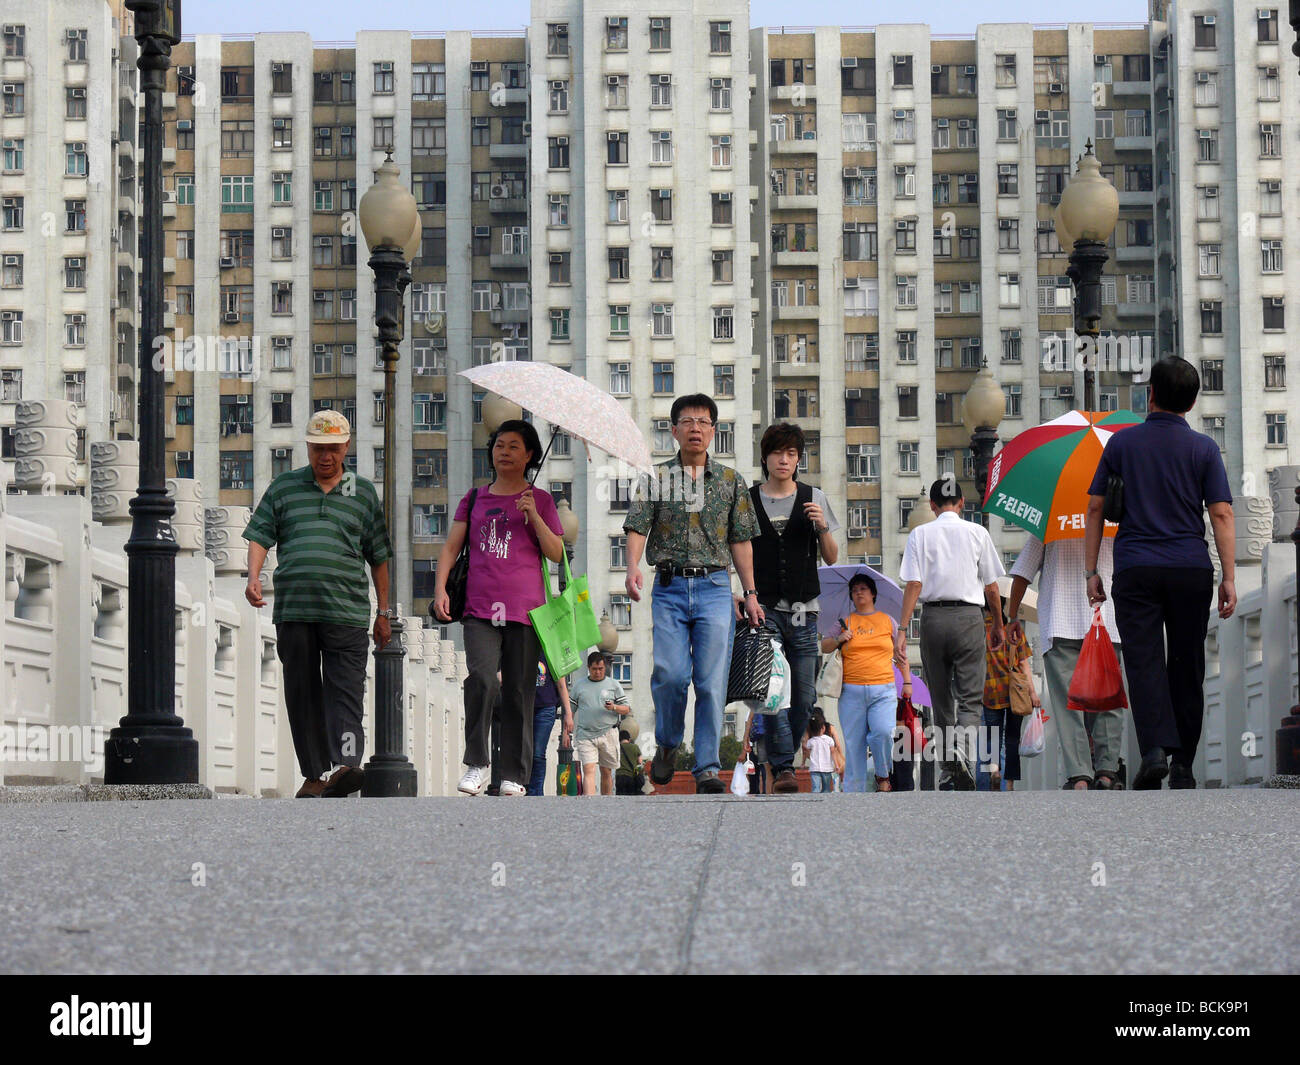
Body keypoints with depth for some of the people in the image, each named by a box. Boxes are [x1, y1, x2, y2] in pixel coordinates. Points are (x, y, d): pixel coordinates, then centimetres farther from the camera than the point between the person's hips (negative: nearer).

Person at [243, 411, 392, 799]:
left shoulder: (364, 493, 14)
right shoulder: (283, 487, 14)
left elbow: (378, 557, 17)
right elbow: (259, 536, 9)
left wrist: (384, 612, 15)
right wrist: (253, 577, -10)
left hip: (347, 611, -1)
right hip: (293, 610, 1)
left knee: (345, 692, -13)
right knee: (302, 694, 3)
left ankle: (344, 765, -27)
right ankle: (315, 773, 9)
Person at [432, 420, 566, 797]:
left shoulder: (540, 499, 12)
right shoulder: (475, 497, 16)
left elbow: (556, 553, 6)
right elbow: (452, 546, 13)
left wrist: (534, 517, -8)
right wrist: (440, 588, -1)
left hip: (524, 608, 0)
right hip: (480, 607, 0)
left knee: (519, 692, 0)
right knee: (481, 678, -20)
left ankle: (515, 774, 6)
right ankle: (476, 765, -12)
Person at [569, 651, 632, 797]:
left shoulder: (614, 685, 8)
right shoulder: (578, 685, 10)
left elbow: (626, 710, 7)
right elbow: (570, 711, 14)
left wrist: (614, 707, -13)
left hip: (608, 734, 1)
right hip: (585, 734, -1)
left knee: (606, 771, 8)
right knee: (588, 770, -14)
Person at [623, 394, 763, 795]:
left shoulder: (730, 480, 11)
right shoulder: (656, 477, 8)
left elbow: (740, 540, 12)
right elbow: (638, 526, -1)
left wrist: (750, 593, 8)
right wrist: (633, 566, -20)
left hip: (714, 585, 1)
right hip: (669, 587, 0)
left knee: (712, 681, -6)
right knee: (669, 673, -11)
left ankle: (707, 768, -2)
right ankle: (667, 743, 16)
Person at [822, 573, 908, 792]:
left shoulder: (888, 621, 14)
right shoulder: (845, 622, 15)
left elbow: (901, 654, 18)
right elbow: (824, 647, 15)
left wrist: (907, 682, 13)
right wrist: (838, 639, -4)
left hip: (883, 691, -1)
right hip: (851, 692, 1)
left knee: (883, 732, -23)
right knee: (853, 742, -4)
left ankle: (883, 776, -1)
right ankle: (854, 790, 1)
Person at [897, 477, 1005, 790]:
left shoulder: (919, 535, 3)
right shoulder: (978, 533, 3)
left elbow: (913, 585, -6)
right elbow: (991, 588, 6)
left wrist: (903, 628, -6)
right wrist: (998, 626, 19)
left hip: (933, 617, 1)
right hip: (969, 616, -1)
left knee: (941, 699, 11)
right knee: (970, 697, -2)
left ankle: (947, 770, 16)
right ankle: (963, 752, -28)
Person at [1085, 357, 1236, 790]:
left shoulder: (1122, 443, 4)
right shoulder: (1204, 447, 2)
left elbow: (1095, 507, 4)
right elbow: (1221, 514, -4)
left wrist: (1092, 571, 9)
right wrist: (1229, 578, -3)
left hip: (1135, 570, -1)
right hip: (1191, 570, 1)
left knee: (1144, 662, -5)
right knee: (1186, 668, 10)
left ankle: (1155, 749, -26)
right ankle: (1183, 765, 12)